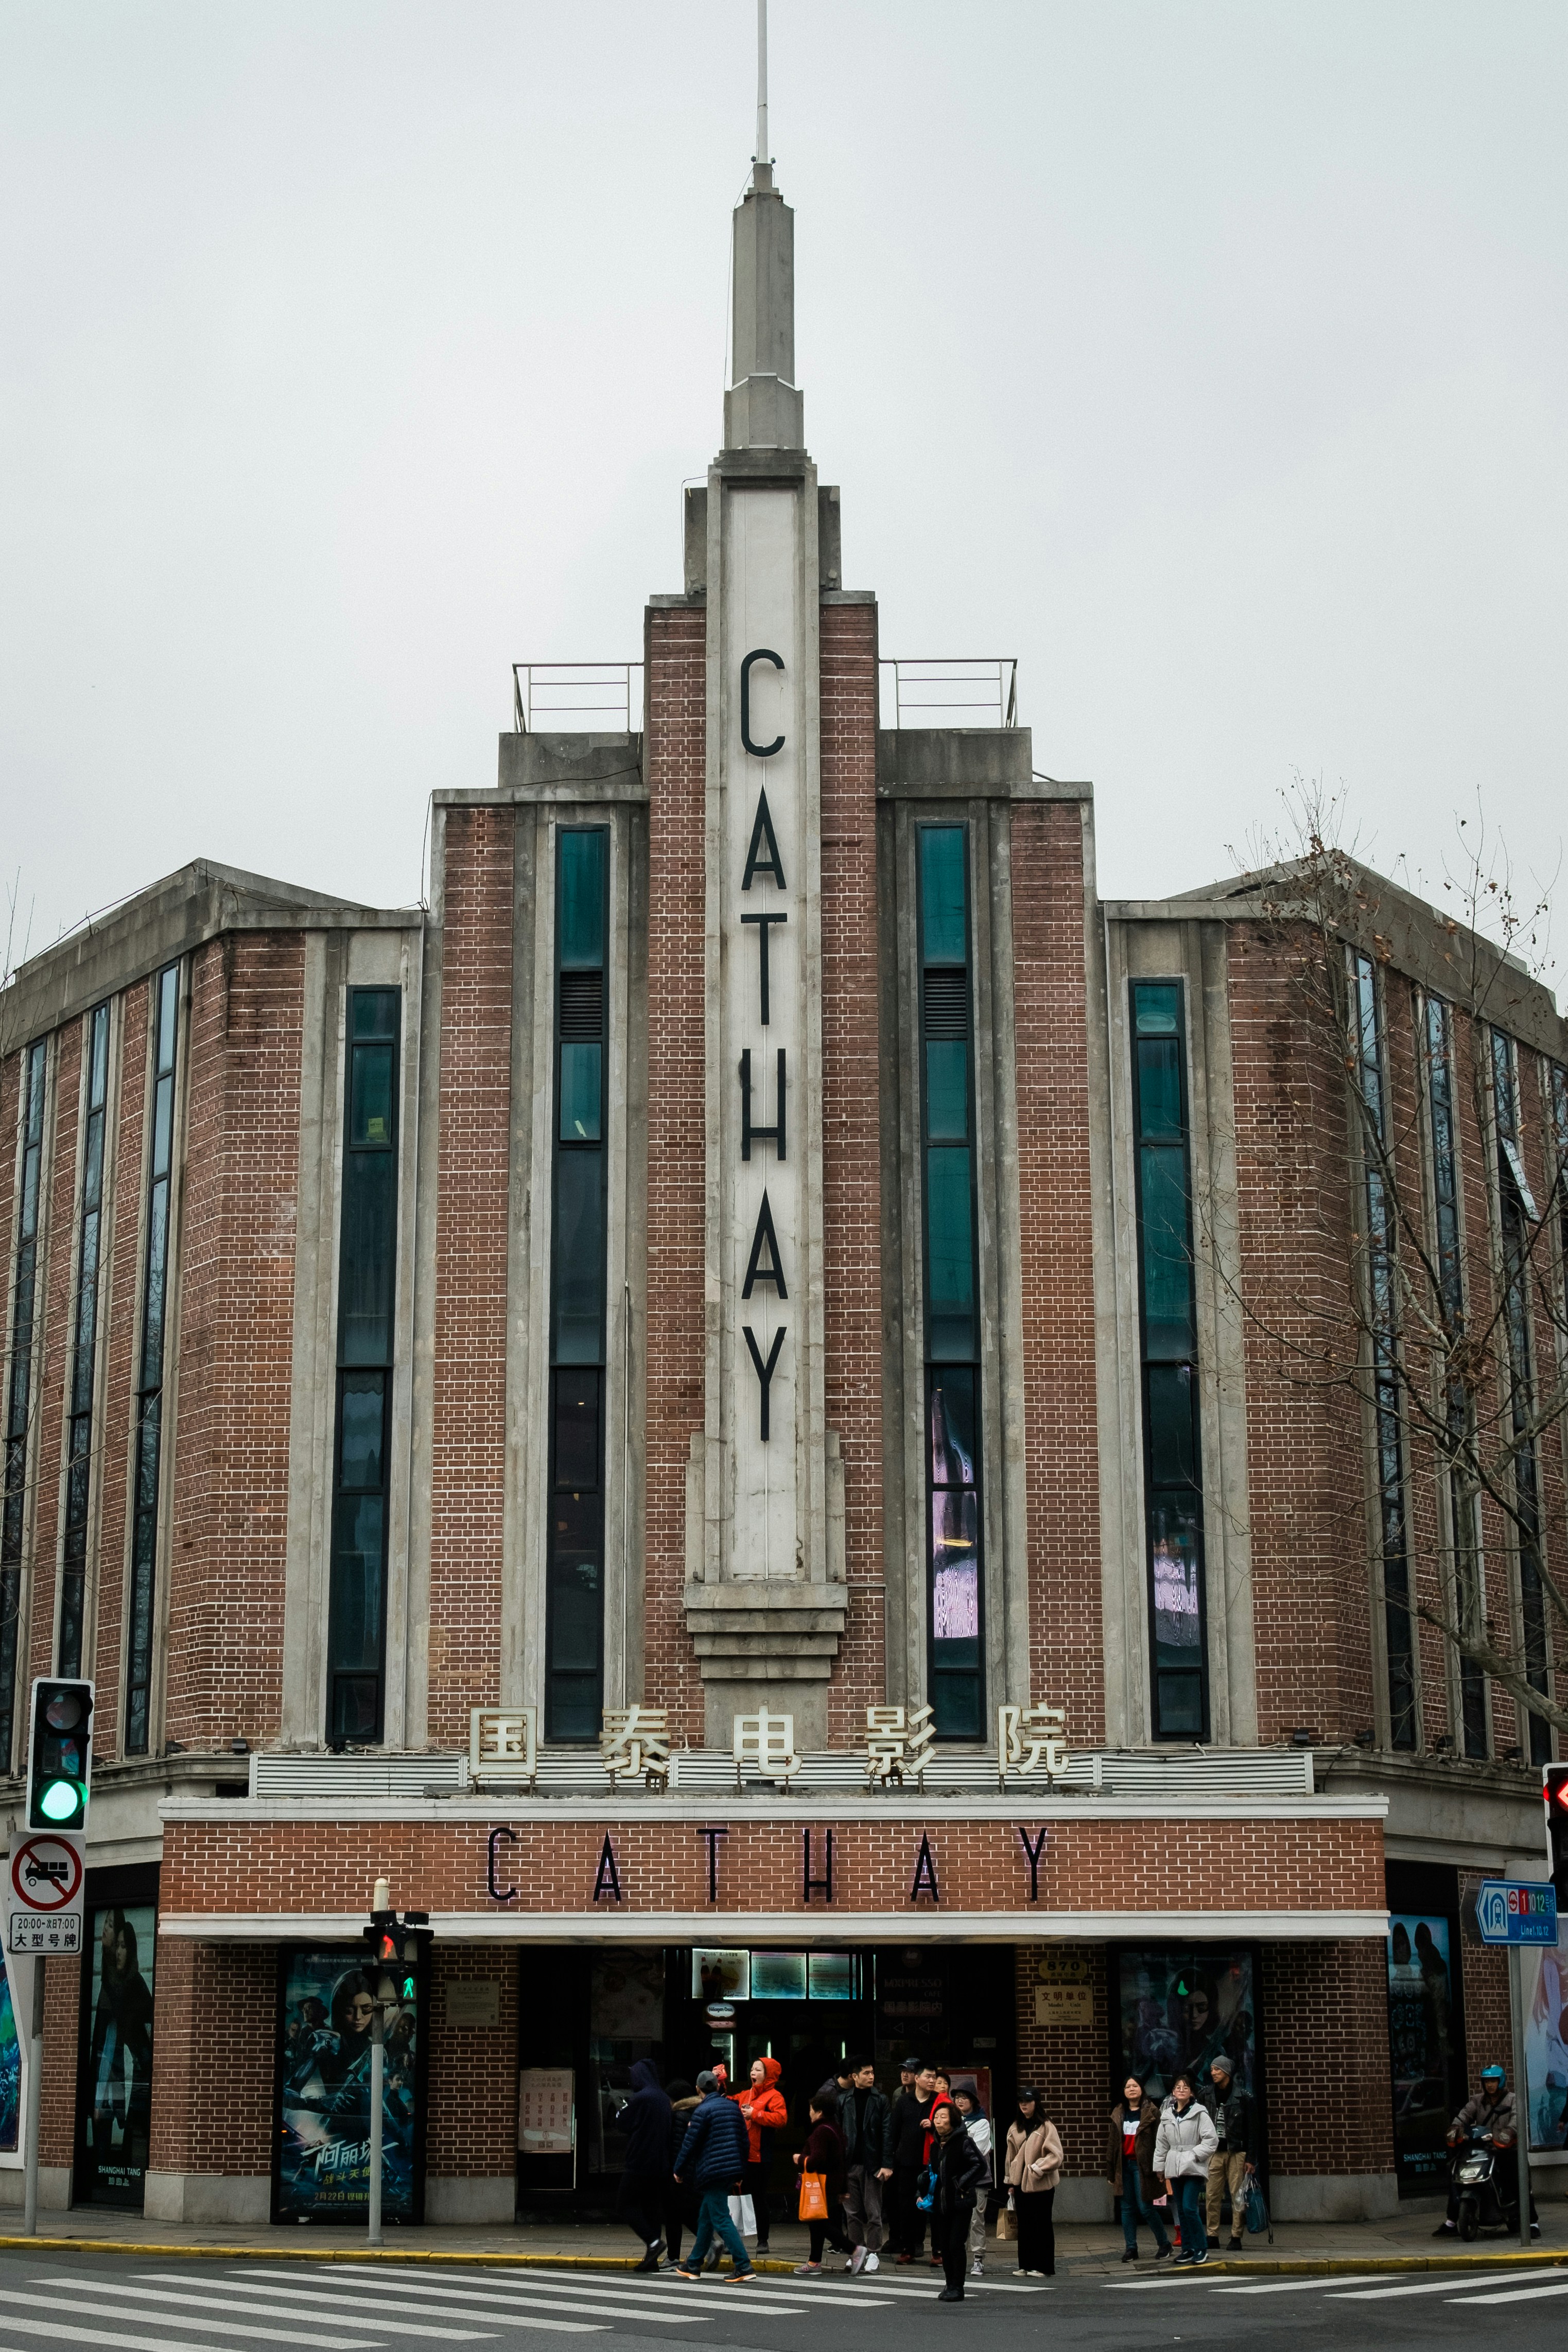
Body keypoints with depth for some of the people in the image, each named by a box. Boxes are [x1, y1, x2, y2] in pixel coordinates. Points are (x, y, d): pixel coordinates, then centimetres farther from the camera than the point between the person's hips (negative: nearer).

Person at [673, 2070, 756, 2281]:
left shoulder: (703, 2111, -11)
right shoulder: (733, 2107, 10)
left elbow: (690, 2144, -9)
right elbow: (744, 2141, 14)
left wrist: (679, 2171, 5)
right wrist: (739, 2173, 22)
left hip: (712, 2172, -8)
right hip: (732, 2170, 8)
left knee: (721, 2220, -7)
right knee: (706, 2217, 18)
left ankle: (744, 2266, -14)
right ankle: (694, 2264, 25)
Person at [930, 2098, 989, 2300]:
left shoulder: (963, 2142, -9)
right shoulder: (936, 2145, 13)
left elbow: (980, 2165, -14)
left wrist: (961, 2184, -15)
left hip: (960, 2202, -7)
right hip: (941, 2203, 7)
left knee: (956, 2244, -8)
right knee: (944, 2245, 8)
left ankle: (957, 2288, 0)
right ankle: (950, 2285, 18)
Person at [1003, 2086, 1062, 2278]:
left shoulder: (1046, 2127, -8)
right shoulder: (1015, 2128, 10)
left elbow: (1056, 2156, -11)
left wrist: (1037, 2169, -17)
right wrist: (1010, 2181, 14)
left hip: (1041, 2183, -5)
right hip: (1020, 2182, 5)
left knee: (1042, 2224, 0)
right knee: (1024, 2224, 8)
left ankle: (1042, 2267, 6)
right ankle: (1026, 2265, 14)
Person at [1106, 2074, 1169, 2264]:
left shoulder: (1151, 2112, -3)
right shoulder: (1118, 2114, 11)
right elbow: (1112, 2143, 14)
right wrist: (1110, 2171, 11)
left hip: (1142, 2165, -5)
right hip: (1124, 2165, 5)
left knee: (1145, 2207, -6)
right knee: (1127, 2208, 6)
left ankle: (1164, 2243, 10)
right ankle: (1131, 2248, 12)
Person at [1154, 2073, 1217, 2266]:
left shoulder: (1199, 2113, -5)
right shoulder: (1167, 2116, 11)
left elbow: (1211, 2139, -9)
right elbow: (1161, 2143, 16)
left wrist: (1195, 2155, -13)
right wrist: (1159, 2167, 15)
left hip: (1194, 2168, -6)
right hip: (1175, 2168, 6)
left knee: (1190, 2208, -14)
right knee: (1181, 2210, 9)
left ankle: (1201, 2248, -2)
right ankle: (1188, 2249, 17)